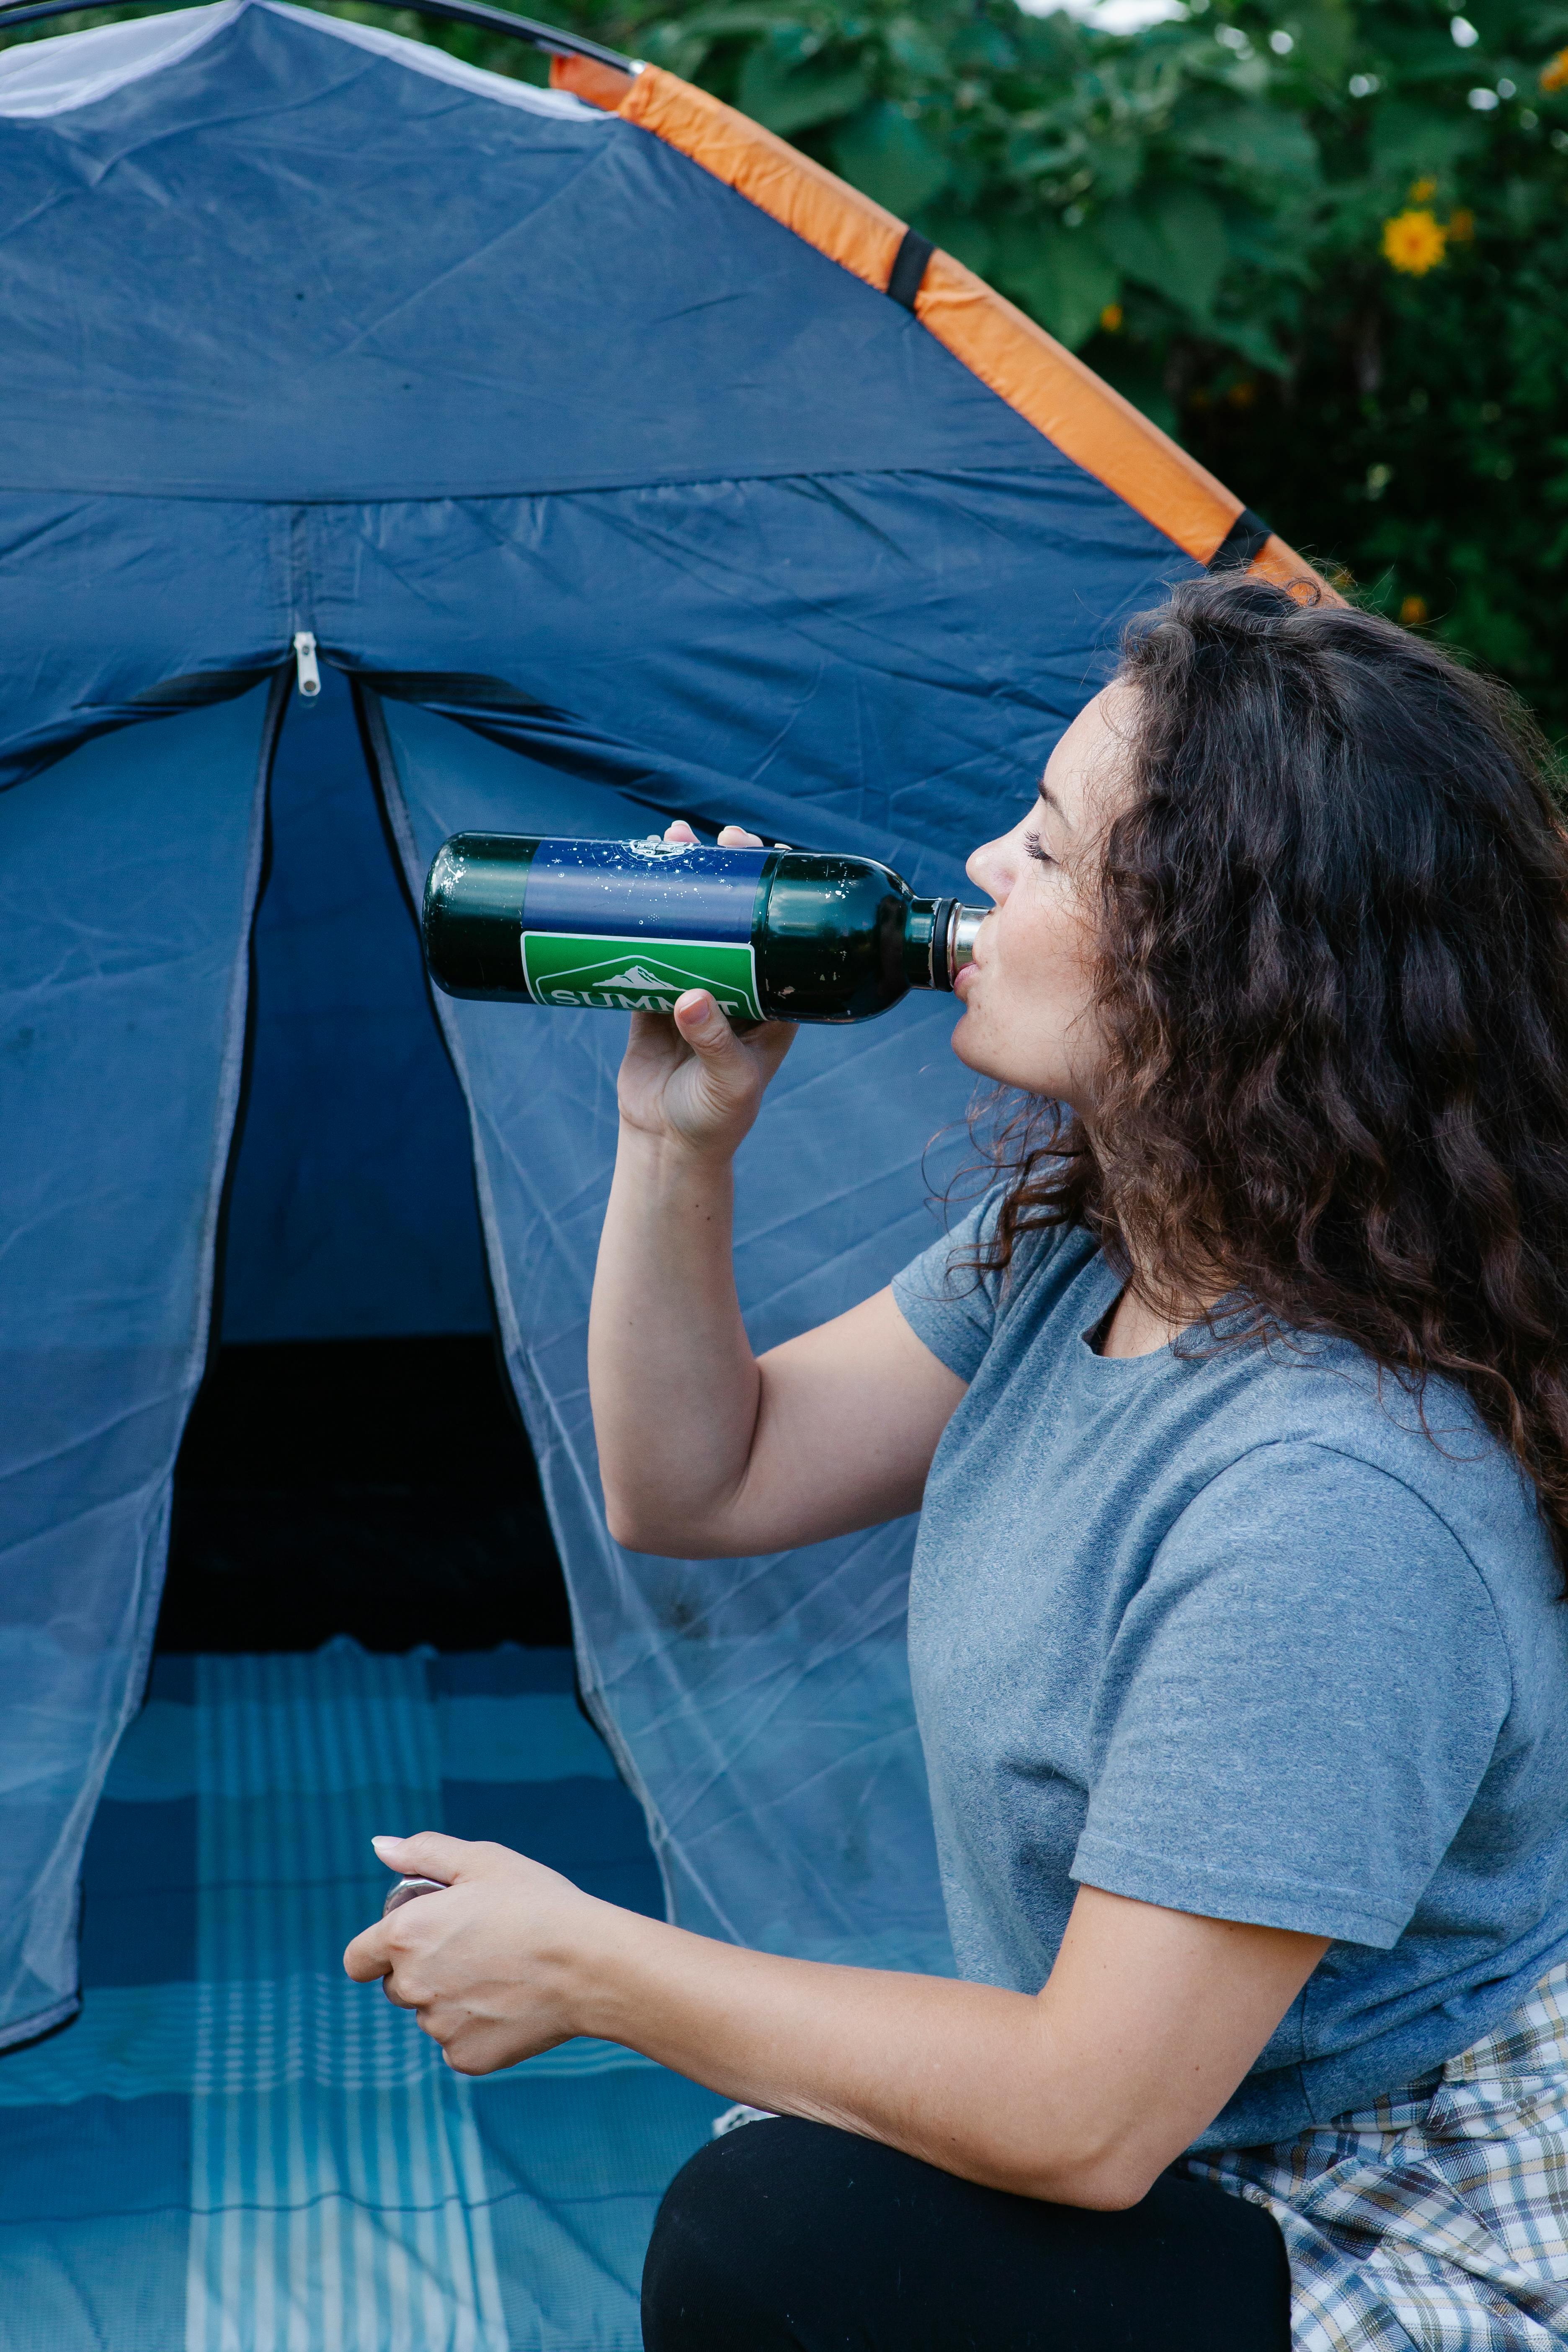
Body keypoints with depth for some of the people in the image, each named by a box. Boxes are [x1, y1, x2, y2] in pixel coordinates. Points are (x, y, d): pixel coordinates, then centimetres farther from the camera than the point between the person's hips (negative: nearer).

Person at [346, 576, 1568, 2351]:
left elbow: (1090, 2123, -29)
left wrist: (586, 1966, -19)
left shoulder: (1334, 1499, -32)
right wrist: (679, 1145, -9)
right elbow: (697, 1489, 6)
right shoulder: (1068, 1250, -4)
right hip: (1197, 2163, 8)